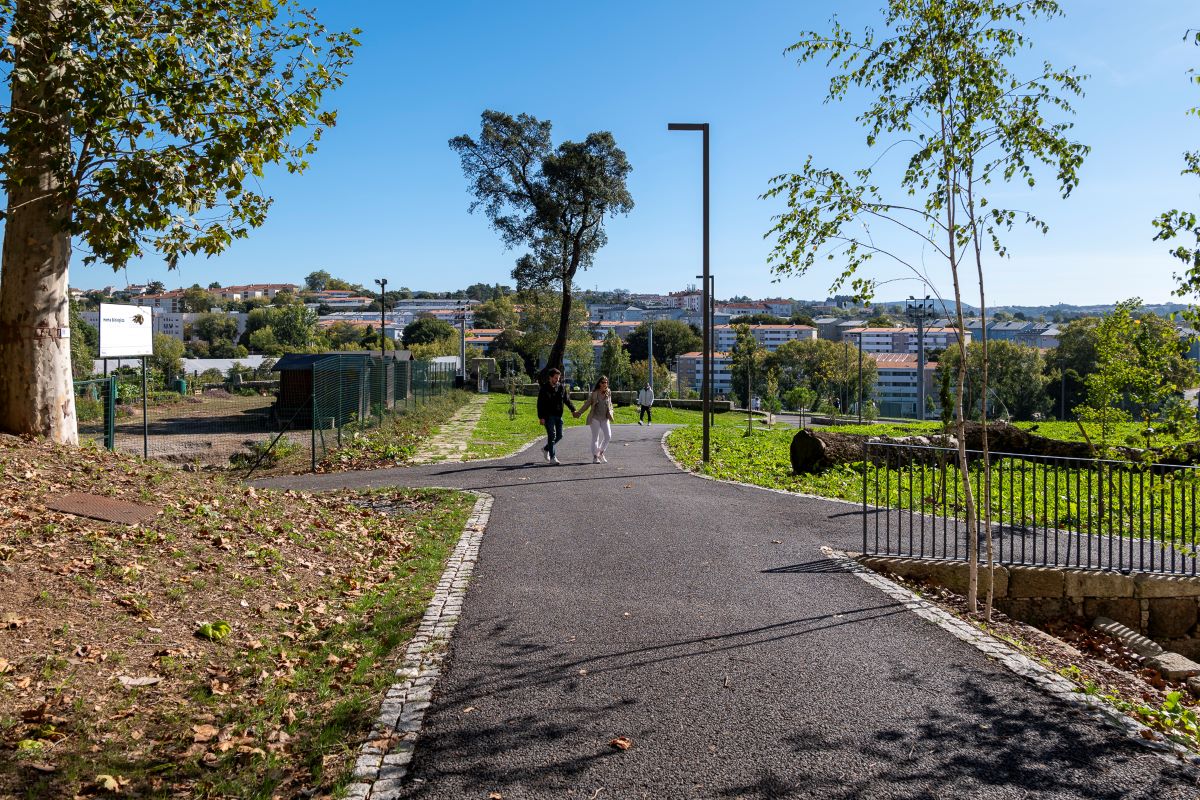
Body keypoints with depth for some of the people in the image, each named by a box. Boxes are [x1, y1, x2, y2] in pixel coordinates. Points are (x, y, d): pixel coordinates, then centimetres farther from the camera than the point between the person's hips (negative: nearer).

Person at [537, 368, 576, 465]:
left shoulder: (561, 387, 8)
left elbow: (567, 400, 14)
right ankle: (552, 458, -6)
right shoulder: (544, 388, -5)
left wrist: (573, 410, 1)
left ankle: (546, 449, 30)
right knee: (552, 435, -10)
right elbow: (540, 404, -7)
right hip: (548, 416, -6)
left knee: (559, 436, 8)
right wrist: (541, 417, -14)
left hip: (558, 416, 6)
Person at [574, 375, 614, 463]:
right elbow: (587, 404, 2)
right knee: (595, 437, 1)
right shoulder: (594, 393, -5)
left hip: (605, 419, 3)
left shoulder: (608, 393, 3)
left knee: (608, 436, -3)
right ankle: (595, 457, 8)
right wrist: (578, 412, 1)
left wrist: (610, 413, 6)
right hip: (595, 418, -3)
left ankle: (601, 453, 16)